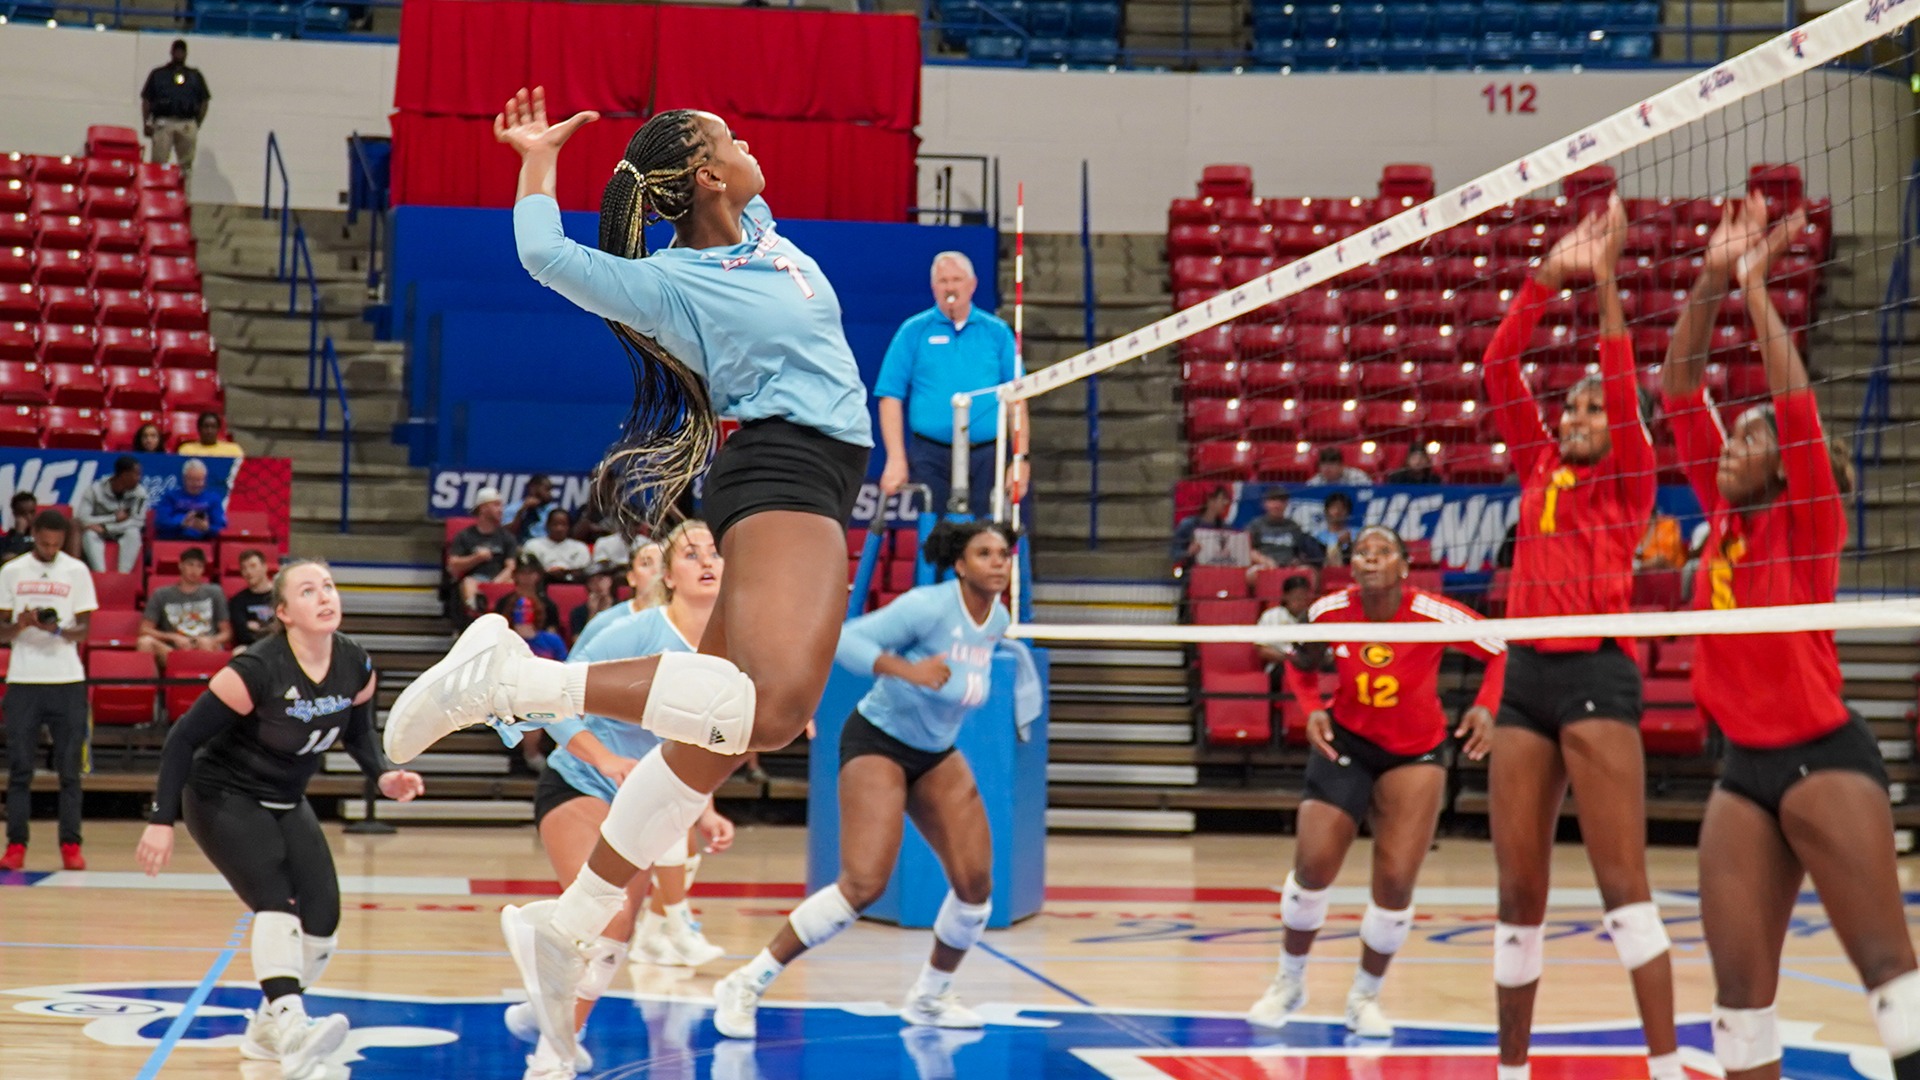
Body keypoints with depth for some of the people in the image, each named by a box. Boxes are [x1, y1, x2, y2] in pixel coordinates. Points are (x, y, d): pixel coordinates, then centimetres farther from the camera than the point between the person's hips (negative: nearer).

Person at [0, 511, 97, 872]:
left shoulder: (77, 571, 5)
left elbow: (85, 629, 3)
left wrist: (57, 630, -18)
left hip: (67, 681, 0)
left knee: (70, 768, -1)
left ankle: (70, 846, 3)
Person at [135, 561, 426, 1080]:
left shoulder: (356, 666, -8)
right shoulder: (257, 669, -25)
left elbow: (359, 734, 11)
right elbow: (184, 738, -20)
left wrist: (383, 775, -9)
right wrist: (162, 819, -22)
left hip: (286, 803, 7)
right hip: (221, 798, -7)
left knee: (322, 914, -3)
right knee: (276, 901, -28)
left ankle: (266, 1028, 17)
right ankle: (291, 1031, -44)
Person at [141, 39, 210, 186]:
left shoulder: (195, 76, 16)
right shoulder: (158, 74, 13)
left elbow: (204, 102, 14)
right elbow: (146, 101, 10)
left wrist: (197, 124, 4)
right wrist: (146, 123, -1)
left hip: (187, 125, 1)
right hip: (163, 123, -1)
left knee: (186, 165, 2)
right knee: (157, 163, -7)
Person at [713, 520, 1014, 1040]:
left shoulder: (998, 619, 0)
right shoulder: (929, 606, -22)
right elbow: (844, 640, -30)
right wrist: (906, 669, -42)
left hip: (936, 754, 7)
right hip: (877, 742, -7)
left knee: (977, 882, -1)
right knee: (864, 884, -20)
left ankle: (930, 996, 24)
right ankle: (745, 986, -10)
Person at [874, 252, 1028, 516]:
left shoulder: (997, 332, 8)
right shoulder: (913, 332, 4)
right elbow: (890, 396, 1)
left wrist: (1020, 458, 1)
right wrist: (896, 459, -7)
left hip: (986, 458, 1)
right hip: (931, 458, -1)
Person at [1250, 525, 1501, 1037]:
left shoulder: (1434, 614, -23)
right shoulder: (1329, 612, -16)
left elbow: (1502, 651, -10)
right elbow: (1300, 665, 5)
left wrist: (1486, 707, -25)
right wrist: (1312, 711, -13)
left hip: (1416, 755, -1)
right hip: (1346, 742, 1)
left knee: (1396, 883, -7)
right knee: (1313, 864, -9)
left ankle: (1364, 996, 17)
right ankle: (1290, 981, 16)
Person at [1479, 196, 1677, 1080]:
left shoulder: (1629, 482, 4)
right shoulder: (1538, 467, 15)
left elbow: (1625, 387, -11)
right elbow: (1498, 370, 7)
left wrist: (1604, 281, -16)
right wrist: (1546, 279, -2)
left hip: (1596, 674, -5)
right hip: (1526, 675, 5)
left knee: (1623, 883, -9)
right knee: (1519, 891, 6)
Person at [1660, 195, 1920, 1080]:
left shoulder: (1808, 520, -4)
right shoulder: (1723, 516, 11)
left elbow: (1794, 396, -15)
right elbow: (1678, 388, 9)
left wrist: (1754, 283, -9)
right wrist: (1711, 278, 2)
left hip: (1823, 757, -6)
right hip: (1745, 767, 6)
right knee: (1739, 987, 2)